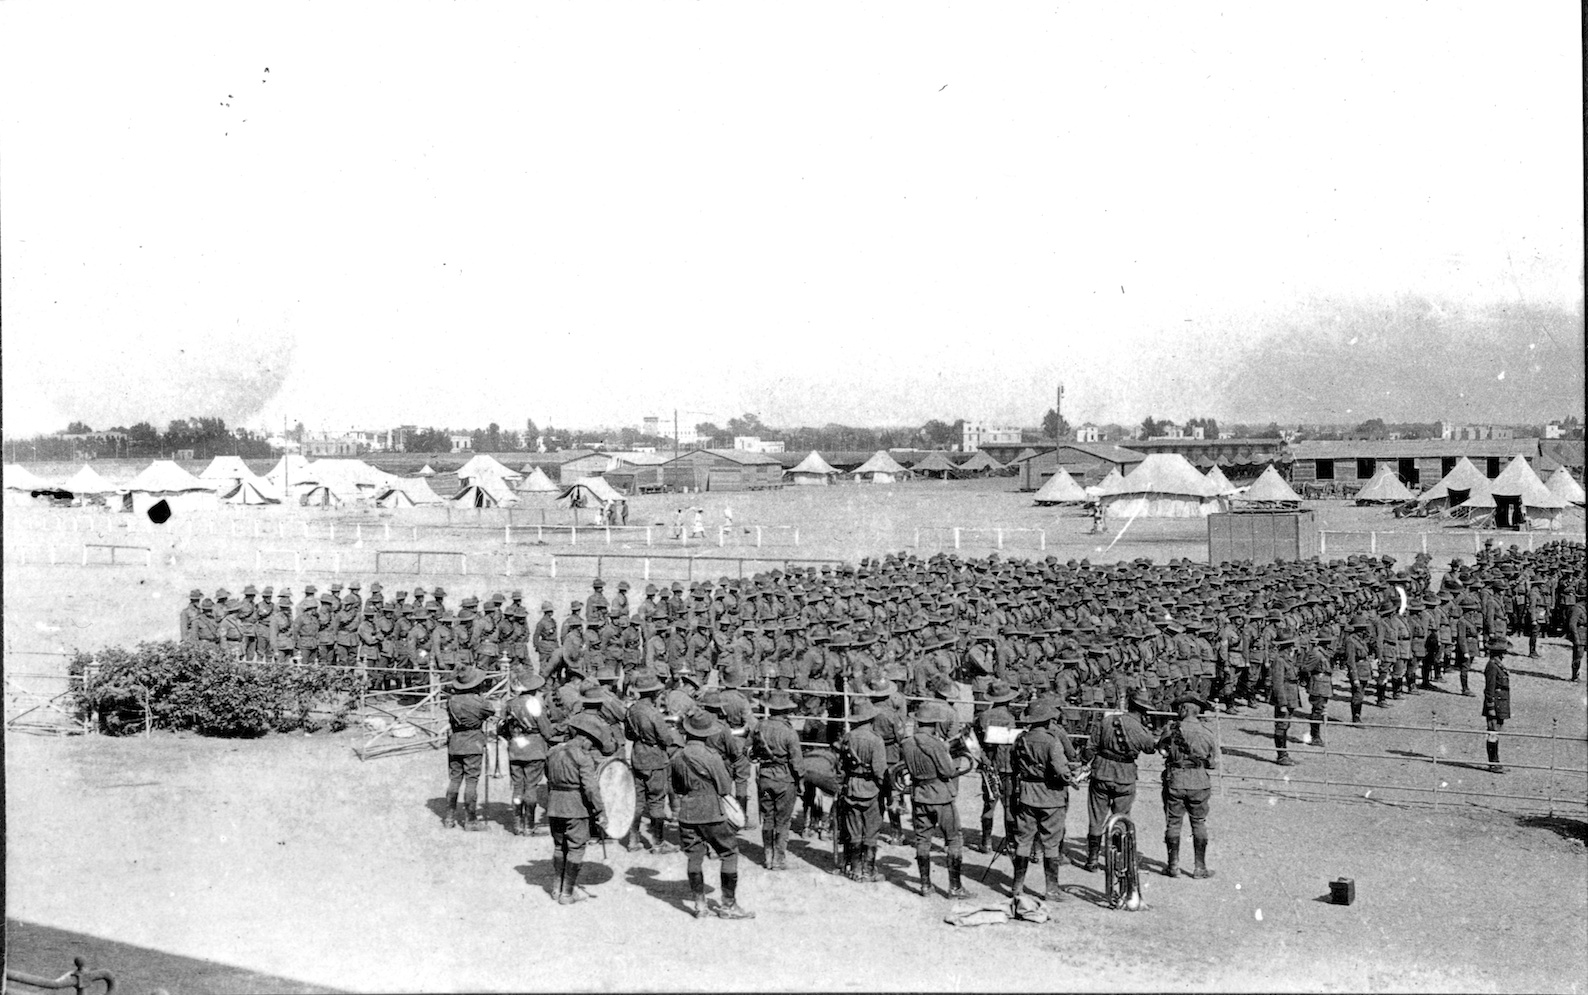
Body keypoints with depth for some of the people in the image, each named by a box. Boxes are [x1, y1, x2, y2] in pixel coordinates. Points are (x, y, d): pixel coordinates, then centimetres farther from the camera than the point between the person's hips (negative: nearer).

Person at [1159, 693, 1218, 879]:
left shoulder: (1172, 729, -9)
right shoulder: (1207, 733, -5)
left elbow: (1160, 747, 8)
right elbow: (1214, 763, 1)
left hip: (1174, 781, -1)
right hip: (1199, 783, 1)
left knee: (1173, 824, 10)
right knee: (1199, 825, 12)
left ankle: (1173, 866, 12)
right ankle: (1200, 867, 13)